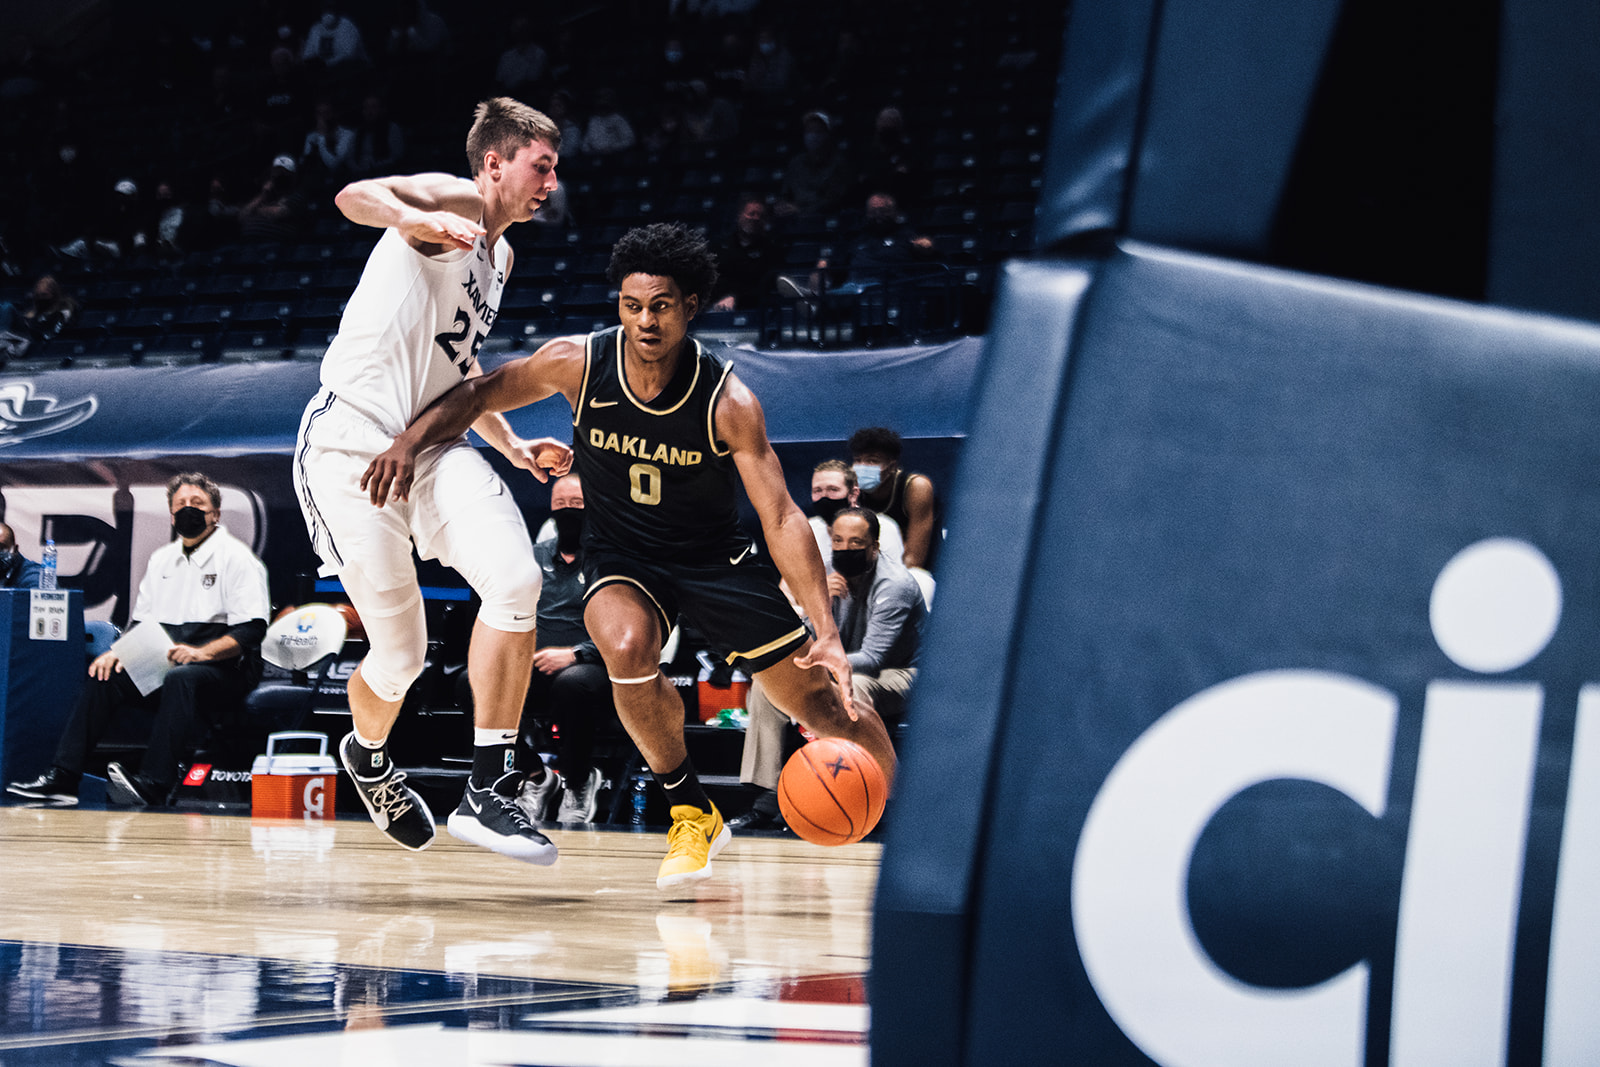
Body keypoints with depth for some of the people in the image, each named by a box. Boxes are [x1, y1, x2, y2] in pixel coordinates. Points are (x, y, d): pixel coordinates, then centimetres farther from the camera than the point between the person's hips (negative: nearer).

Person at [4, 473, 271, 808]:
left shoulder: (236, 557, -3)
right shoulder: (161, 559, 19)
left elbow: (251, 630, -13)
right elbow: (142, 621, 23)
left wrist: (201, 652, -26)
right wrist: (120, 651, 1)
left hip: (223, 669, -7)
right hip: (164, 663, 7)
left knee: (181, 678, -37)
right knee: (104, 676, -14)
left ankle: (152, 785, -49)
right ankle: (62, 778, -19)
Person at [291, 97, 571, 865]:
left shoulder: (498, 255, 21)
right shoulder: (456, 204, -6)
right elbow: (356, 197, -28)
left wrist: (512, 447, 25)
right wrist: (419, 221, -48)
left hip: (431, 443, 7)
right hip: (351, 445, -7)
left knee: (515, 580, -20)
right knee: (399, 656, -2)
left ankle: (489, 792, -16)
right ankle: (367, 753, 34)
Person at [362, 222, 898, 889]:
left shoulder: (728, 402, -23)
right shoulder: (578, 363, -18)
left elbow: (781, 519, -24)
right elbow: (483, 393, -1)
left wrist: (828, 632, -33)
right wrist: (411, 440, -18)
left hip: (715, 558, 0)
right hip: (620, 558, 0)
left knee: (818, 701, -1)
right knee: (627, 646, -34)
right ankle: (691, 815, -11)